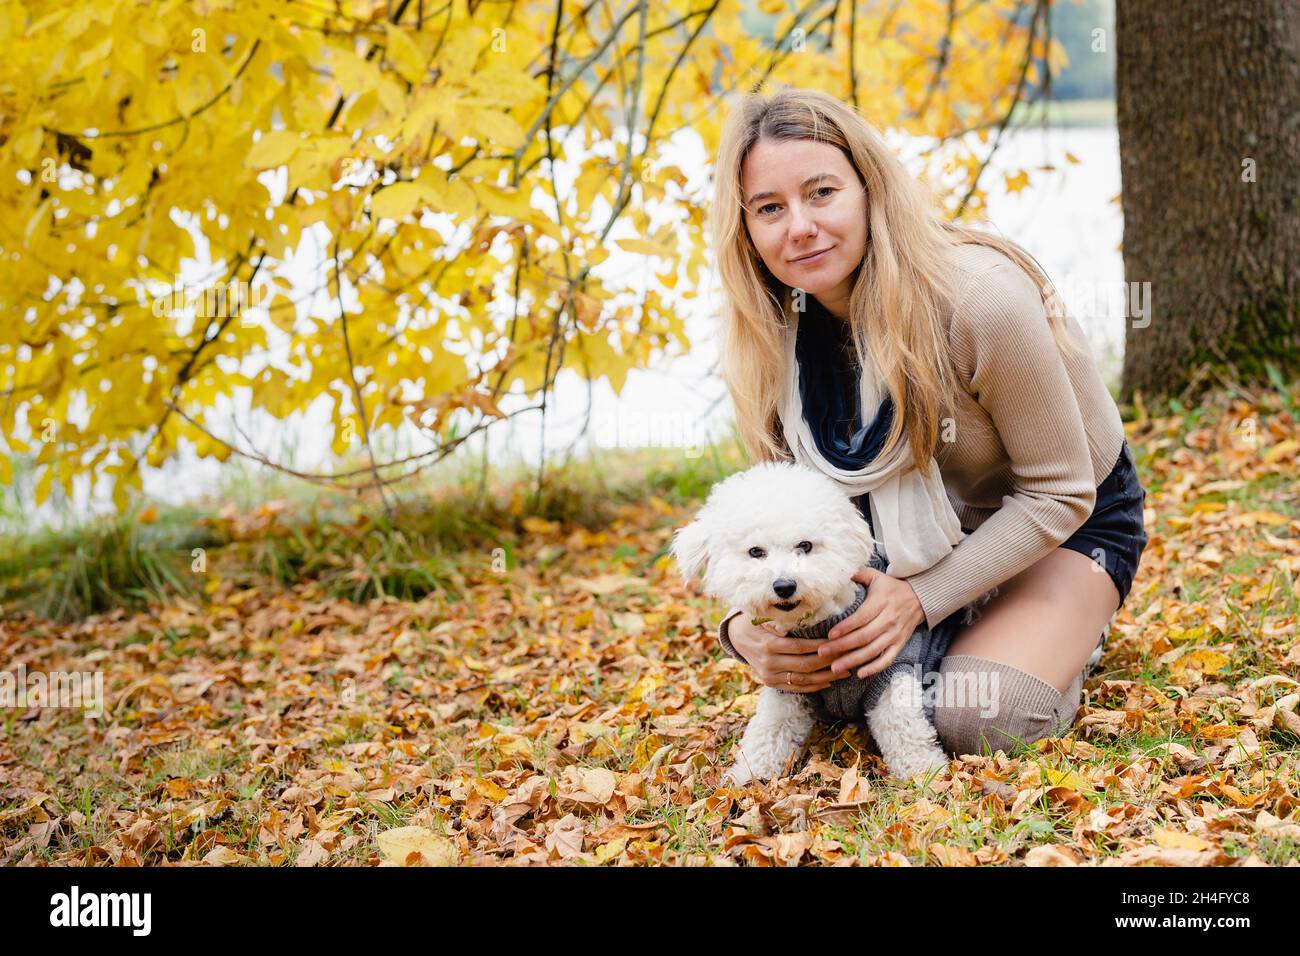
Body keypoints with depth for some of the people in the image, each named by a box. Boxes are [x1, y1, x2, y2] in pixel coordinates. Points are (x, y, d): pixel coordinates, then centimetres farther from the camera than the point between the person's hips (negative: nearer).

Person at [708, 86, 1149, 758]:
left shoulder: (980, 298, -33)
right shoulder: (777, 334, -15)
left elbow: (1058, 494, -24)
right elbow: (782, 505, -9)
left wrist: (921, 597, -32)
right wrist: (743, 625, -30)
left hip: (1069, 521, -5)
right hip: (934, 521, 5)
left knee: (976, 720, -26)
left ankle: (1068, 634, 7)